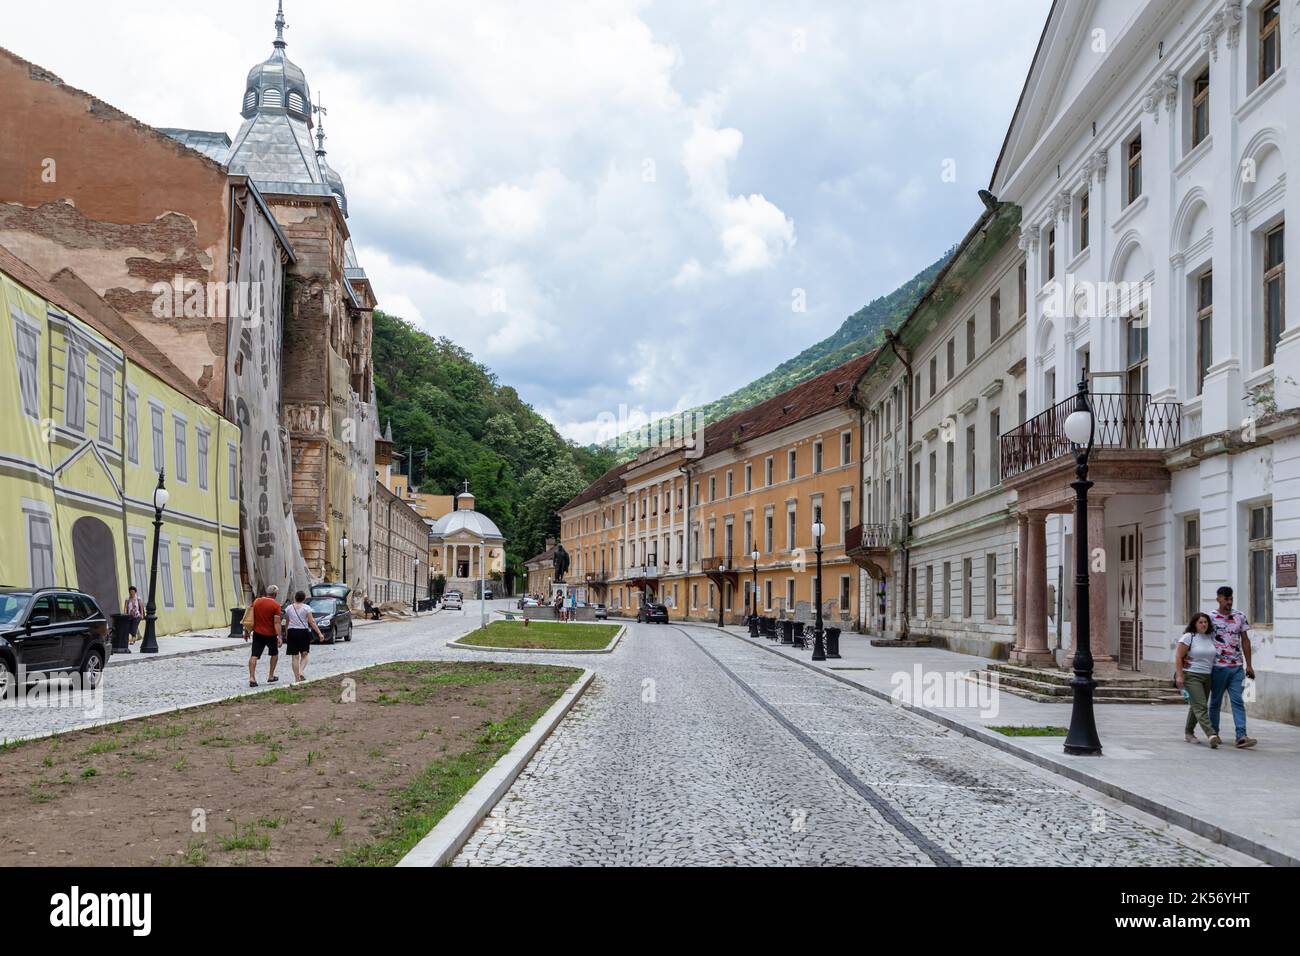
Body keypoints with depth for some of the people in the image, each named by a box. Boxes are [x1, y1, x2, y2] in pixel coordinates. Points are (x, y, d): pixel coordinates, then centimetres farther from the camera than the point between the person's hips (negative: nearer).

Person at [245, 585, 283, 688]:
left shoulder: (256, 601, 2)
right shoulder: (276, 605, -10)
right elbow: (276, 622, -16)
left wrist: (247, 632, 15)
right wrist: (279, 637, -15)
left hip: (257, 633, 2)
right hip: (270, 634, -2)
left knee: (254, 656, -1)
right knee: (274, 654, 19)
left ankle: (252, 678, -14)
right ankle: (271, 676, 22)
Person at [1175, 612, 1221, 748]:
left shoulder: (1211, 638, 12)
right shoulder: (1188, 637, -5)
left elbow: (1215, 655, 22)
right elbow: (1178, 657, -9)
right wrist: (1179, 675, -16)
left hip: (1207, 677, 6)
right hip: (1191, 676, -6)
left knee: (1196, 707, 13)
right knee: (1200, 707, -15)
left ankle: (1188, 732, 28)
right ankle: (1211, 735, -25)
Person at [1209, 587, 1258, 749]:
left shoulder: (1240, 617, 8)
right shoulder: (1211, 618, -3)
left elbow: (1245, 641, 11)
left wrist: (1248, 665, 8)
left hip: (1237, 667, 2)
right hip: (1218, 667, -2)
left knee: (1238, 701, -6)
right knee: (1216, 702, 8)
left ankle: (1241, 736, -13)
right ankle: (1213, 733, 21)